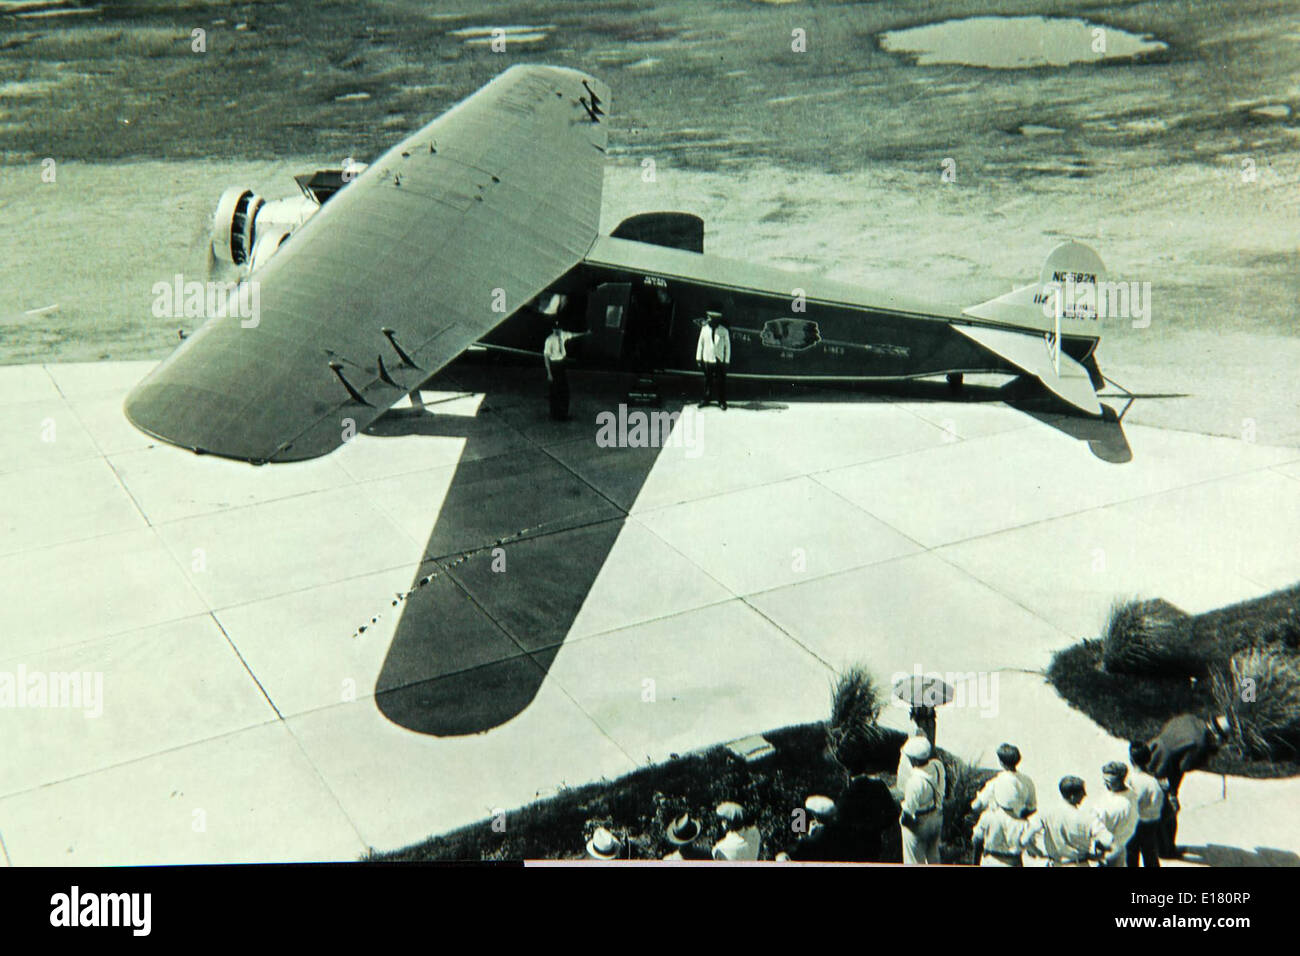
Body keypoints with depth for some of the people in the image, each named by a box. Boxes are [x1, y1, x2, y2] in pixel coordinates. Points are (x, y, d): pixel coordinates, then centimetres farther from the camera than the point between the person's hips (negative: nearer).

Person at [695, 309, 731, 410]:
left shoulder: (724, 331, -4)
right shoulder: (705, 329, 2)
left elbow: (727, 346, 1)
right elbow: (700, 343, 9)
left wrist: (727, 361, 0)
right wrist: (698, 358, 8)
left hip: (719, 360, -2)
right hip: (707, 359, 2)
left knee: (720, 382, 1)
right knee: (707, 381, 11)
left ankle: (722, 402, 11)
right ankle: (706, 399, 25)